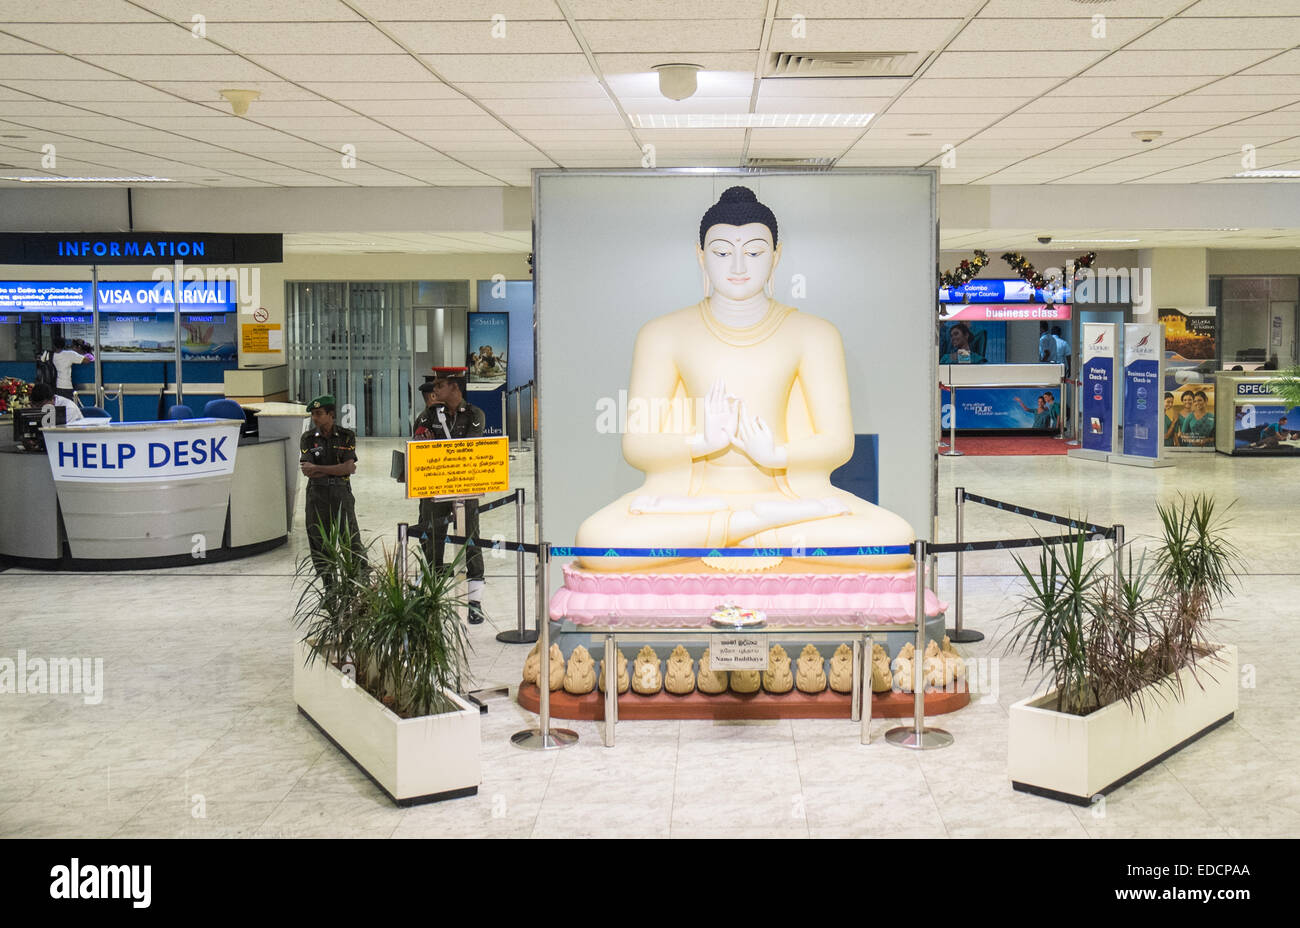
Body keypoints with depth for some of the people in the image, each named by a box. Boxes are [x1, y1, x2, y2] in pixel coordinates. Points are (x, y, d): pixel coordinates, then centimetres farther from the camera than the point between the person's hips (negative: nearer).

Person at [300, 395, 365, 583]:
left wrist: (317, 468, -12)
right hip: (317, 494, 2)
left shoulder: (347, 436, 1)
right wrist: (338, 470, -8)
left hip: (341, 492, -2)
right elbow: (307, 472, -7)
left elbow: (348, 467, -11)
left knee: (351, 538, -5)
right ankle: (328, 585, 13)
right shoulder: (308, 438, 3)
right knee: (319, 541, 4)